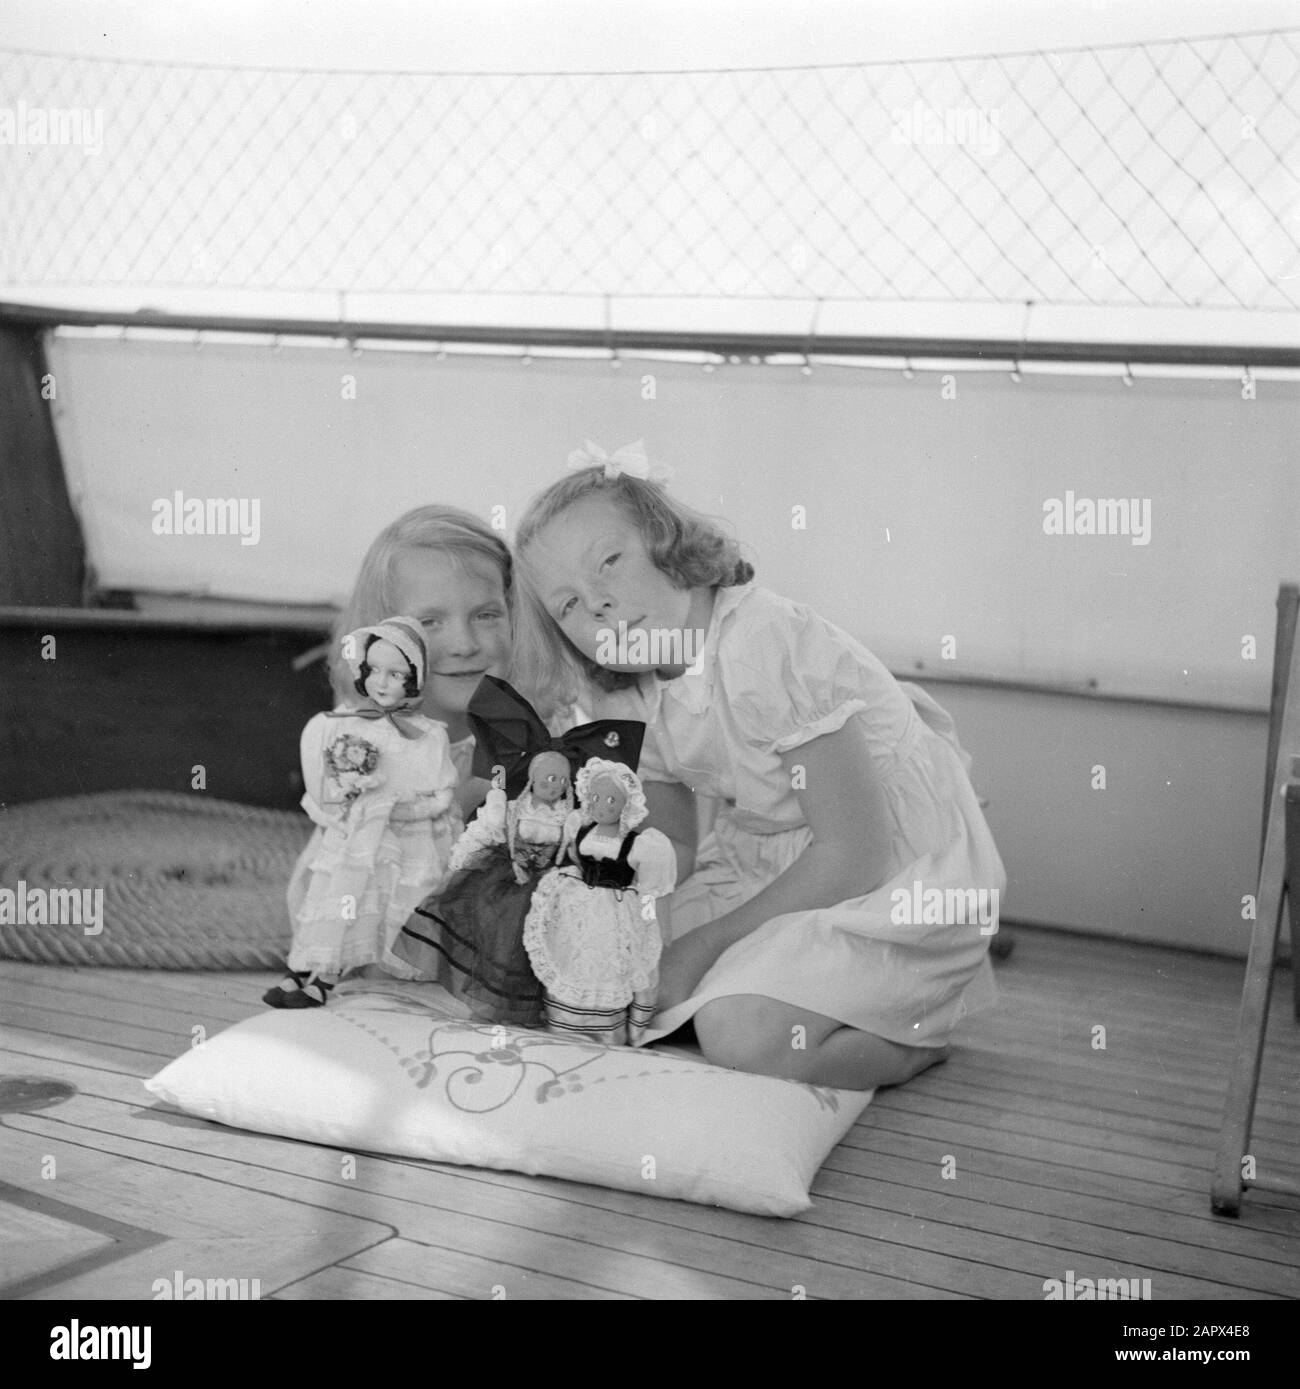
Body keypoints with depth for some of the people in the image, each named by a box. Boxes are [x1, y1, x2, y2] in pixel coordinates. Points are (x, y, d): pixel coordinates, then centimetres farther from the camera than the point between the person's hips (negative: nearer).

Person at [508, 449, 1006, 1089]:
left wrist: (701, 945, -19)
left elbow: (854, 855, -26)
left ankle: (921, 1025, 0)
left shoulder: (771, 648, -27)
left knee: (742, 1032, -26)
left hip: (907, 873, -9)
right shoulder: (632, 705, -1)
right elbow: (672, 851, 9)